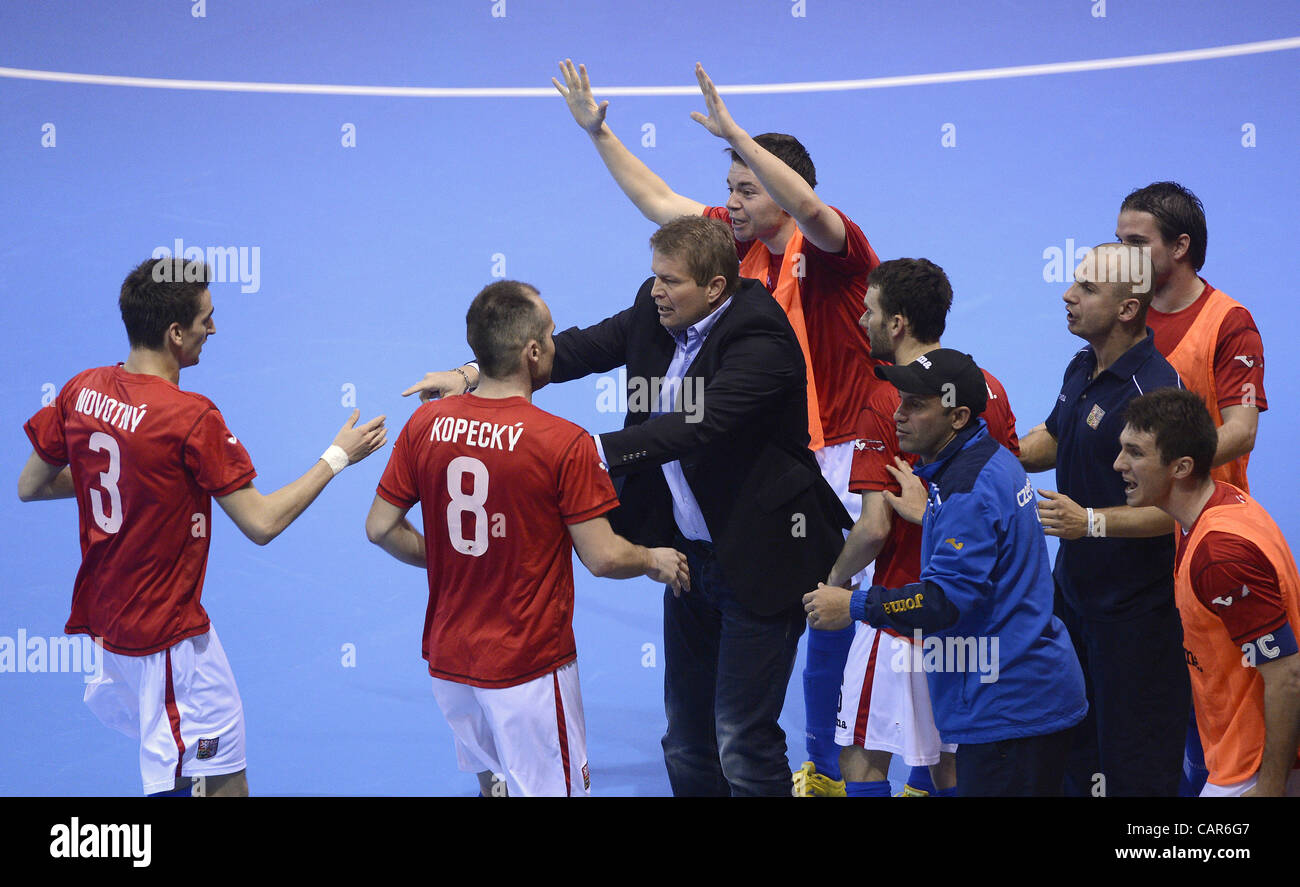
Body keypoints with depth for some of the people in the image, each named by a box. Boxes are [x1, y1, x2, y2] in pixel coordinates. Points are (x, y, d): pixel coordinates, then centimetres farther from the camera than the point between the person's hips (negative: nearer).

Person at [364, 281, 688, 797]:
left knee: (490, 776, 26)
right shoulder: (565, 443, -19)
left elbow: (381, 528, 2)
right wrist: (655, 561, 6)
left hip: (448, 657, 5)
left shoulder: (426, 424, -4)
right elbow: (602, 557, -14)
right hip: (529, 667, -5)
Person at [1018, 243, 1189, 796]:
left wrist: (1091, 522, -36)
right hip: (1074, 586, 9)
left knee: (1133, 768, 0)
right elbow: (1053, 440, 25)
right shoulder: (1082, 369, 6)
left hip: (1134, 609, -9)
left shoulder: (1154, 390, -25)